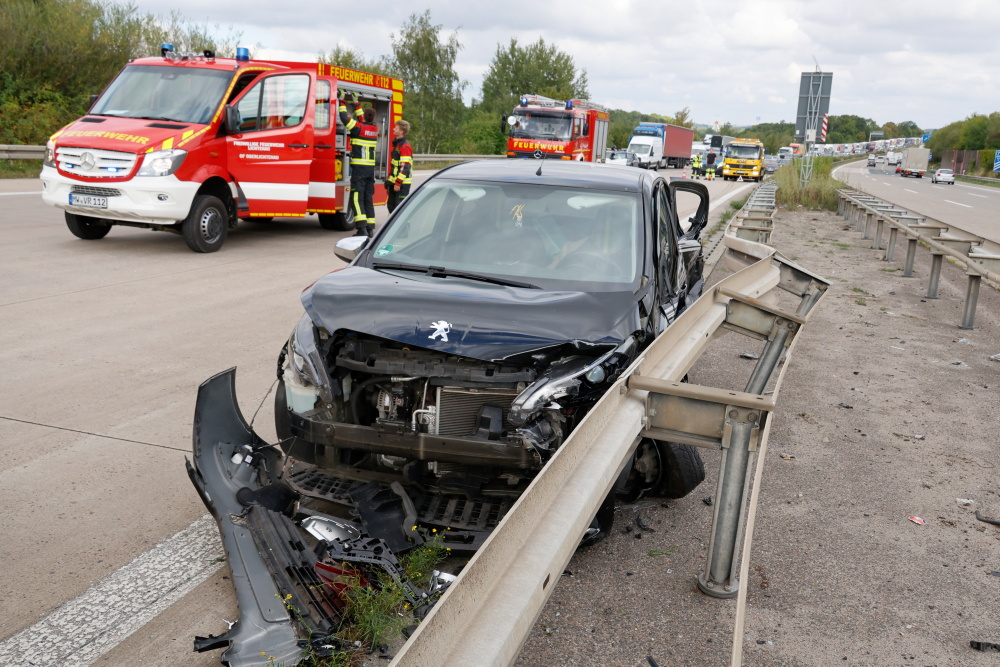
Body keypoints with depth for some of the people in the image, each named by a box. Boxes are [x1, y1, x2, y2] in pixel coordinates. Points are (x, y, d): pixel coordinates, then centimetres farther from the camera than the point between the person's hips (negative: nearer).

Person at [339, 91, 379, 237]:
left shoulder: (359, 128, -9)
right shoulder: (375, 129, 10)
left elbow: (344, 118, -3)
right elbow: (362, 119, 26)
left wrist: (342, 101, 11)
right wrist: (355, 102, 33)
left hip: (359, 168, -6)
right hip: (371, 169, 6)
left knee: (357, 198, -7)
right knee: (368, 199, 10)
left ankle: (362, 228, -16)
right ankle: (370, 228, 8)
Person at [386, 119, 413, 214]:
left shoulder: (405, 147, -15)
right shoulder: (397, 144, 17)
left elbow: (405, 167, -21)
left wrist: (398, 183, -22)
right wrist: (388, 181, 22)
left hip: (402, 183, -10)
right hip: (394, 182, 10)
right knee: (391, 205, 15)